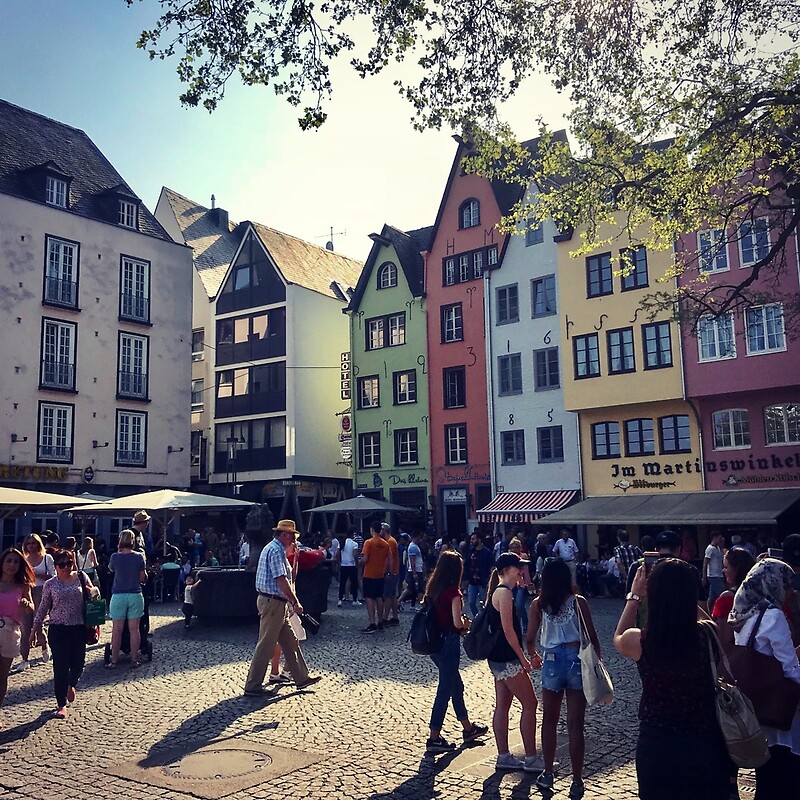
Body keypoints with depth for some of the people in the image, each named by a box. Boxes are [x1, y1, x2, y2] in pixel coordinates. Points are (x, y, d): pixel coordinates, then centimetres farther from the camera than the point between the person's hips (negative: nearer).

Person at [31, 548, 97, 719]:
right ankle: (61, 704, 12)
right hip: (58, 629, -1)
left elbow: (93, 597, 12)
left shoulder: (82, 578, 1)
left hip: (79, 628, 1)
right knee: (60, 666, -2)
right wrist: (35, 629, 5)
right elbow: (43, 608, 6)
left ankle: (71, 685, 38)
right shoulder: (50, 584, 0)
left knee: (78, 663, 2)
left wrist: (94, 593, -10)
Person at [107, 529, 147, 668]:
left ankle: (114, 661, 10)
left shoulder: (115, 557, -6)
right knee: (134, 629, 6)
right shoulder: (139, 556, -4)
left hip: (119, 596, -1)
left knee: (117, 630, 6)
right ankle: (134, 659, 11)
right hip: (136, 595, 1)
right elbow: (143, 577, 2)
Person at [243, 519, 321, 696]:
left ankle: (301, 678, 23)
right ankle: (253, 686, 3)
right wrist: (296, 603, -17)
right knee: (266, 646, -4)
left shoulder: (273, 548, 16)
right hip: (272, 602, -11)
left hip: (276, 603, 11)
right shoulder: (276, 550, -17)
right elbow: (282, 581, -22)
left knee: (290, 642, 15)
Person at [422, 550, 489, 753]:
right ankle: (434, 739, 8)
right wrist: (467, 623, 2)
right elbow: (458, 623, -21)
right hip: (448, 643, -8)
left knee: (456, 685, 22)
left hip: (434, 643, 8)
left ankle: (468, 728, 36)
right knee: (445, 690, 2)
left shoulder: (432, 589, 4)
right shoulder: (453, 592, -18)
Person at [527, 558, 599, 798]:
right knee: (575, 724, 6)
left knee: (549, 720, 19)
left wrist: (534, 656, 22)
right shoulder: (579, 602, -4)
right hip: (577, 661, -1)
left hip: (552, 662, 1)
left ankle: (548, 774, 27)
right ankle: (577, 782, 12)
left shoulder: (539, 604, -1)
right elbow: (593, 638, -4)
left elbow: (530, 639, 2)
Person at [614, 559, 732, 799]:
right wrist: (681, 585, 13)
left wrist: (634, 596, 15)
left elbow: (618, 637, 9)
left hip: (656, 746, 0)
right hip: (706, 745, 0)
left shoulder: (639, 641, -17)